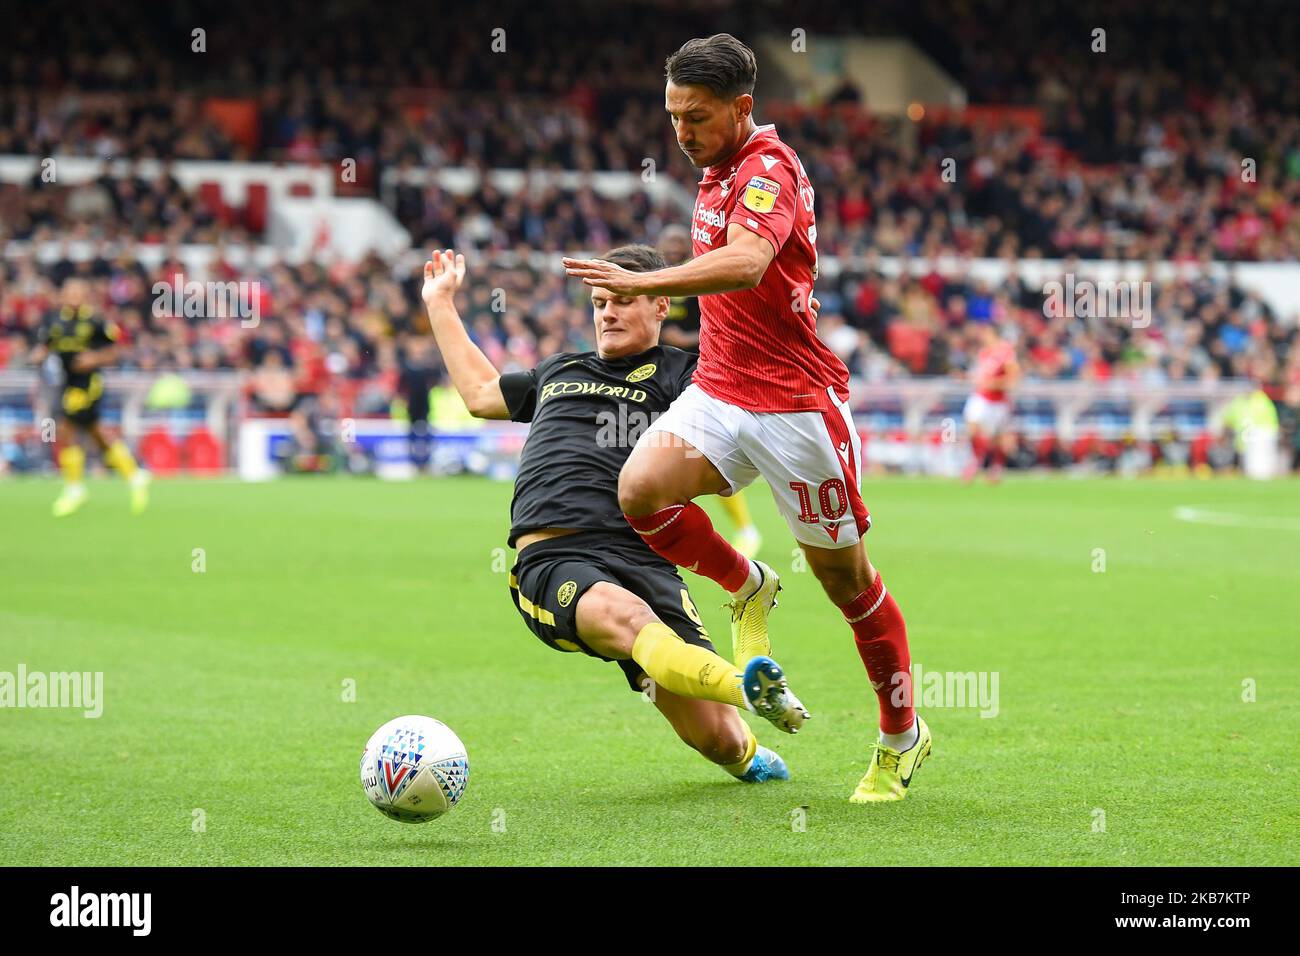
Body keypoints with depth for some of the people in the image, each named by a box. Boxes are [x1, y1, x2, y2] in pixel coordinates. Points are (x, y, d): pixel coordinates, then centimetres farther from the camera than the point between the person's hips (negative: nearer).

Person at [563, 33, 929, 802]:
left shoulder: (768, 169, -16)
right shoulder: (720, 171, 13)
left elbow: (745, 264, -36)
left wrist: (643, 282, -46)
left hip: (795, 402, -8)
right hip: (721, 388, 8)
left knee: (843, 574, 1)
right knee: (641, 489, -18)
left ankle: (903, 738, 18)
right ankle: (747, 586, 10)